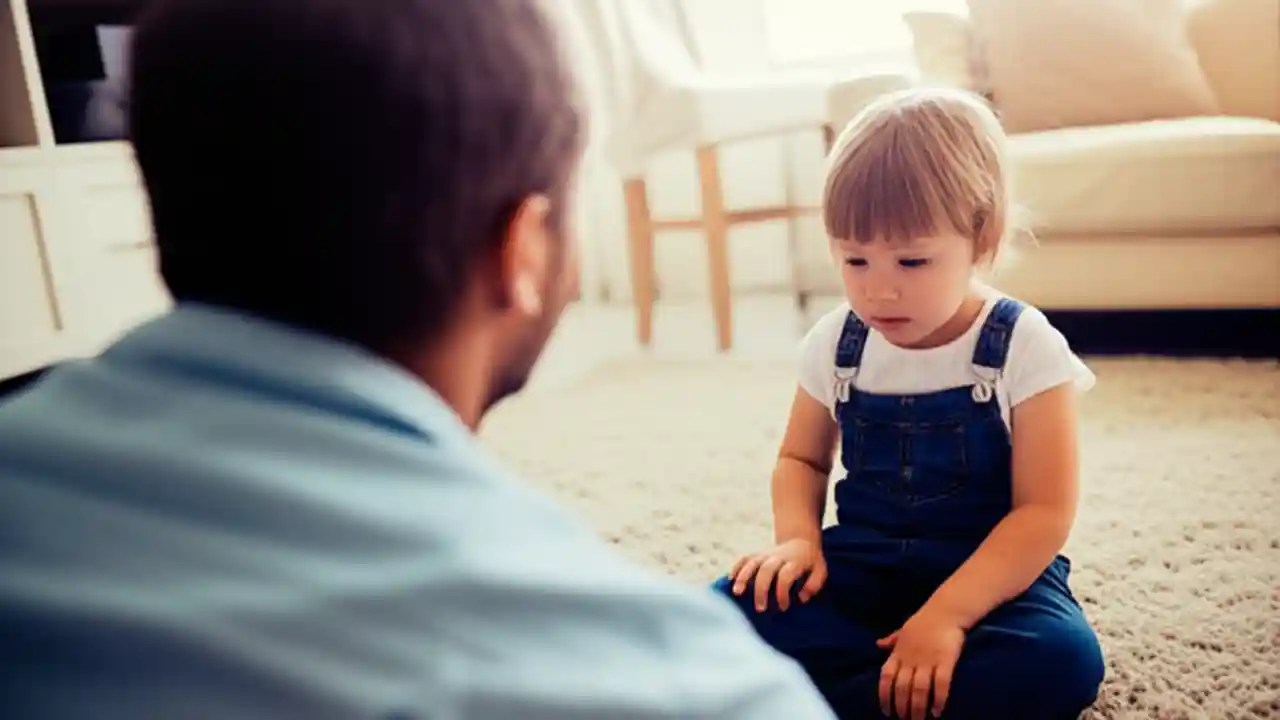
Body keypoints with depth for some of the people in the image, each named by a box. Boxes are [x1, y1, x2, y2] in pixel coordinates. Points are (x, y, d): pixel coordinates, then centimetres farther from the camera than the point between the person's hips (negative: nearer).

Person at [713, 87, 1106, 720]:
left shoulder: (1025, 348, -12)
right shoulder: (836, 343, -1)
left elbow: (1045, 510, -14)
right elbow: (801, 457, 12)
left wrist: (947, 613, -26)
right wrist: (797, 538, -9)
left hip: (989, 573, -2)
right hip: (862, 563, 3)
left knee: (1062, 659, -34)